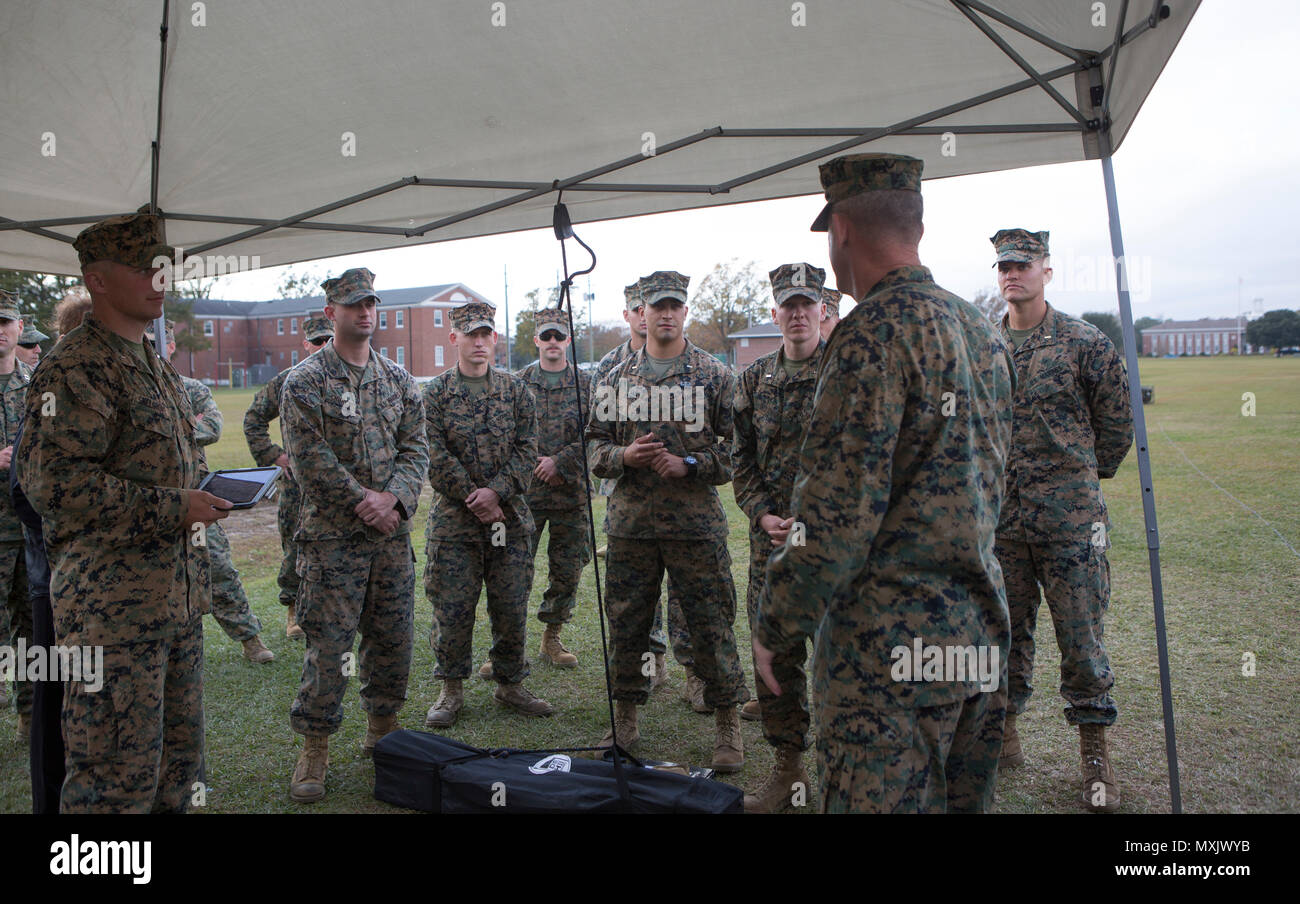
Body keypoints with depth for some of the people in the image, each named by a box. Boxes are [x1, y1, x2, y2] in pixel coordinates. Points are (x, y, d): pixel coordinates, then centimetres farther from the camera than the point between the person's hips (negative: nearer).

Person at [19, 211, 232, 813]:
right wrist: (174, 509, -19)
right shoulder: (74, 368, -12)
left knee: (178, 759, 17)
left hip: (176, 602, 9)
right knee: (119, 775, -2)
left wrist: (200, 507, 15)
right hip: (113, 609, -9)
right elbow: (56, 483, -22)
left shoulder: (160, 371, 18)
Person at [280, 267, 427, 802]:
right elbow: (311, 460, -11)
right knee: (329, 644, -1)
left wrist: (393, 497, -11)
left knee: (393, 637, 12)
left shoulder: (398, 380, 11)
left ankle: (381, 731, 30)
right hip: (332, 536, -4)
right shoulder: (305, 382, -4)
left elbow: (416, 447, 6)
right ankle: (314, 750, 14)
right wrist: (365, 504, -13)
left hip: (393, 533, 5)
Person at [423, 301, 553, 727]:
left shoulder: (516, 389, 7)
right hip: (454, 520, -2)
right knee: (452, 608, 3)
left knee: (512, 608, 7)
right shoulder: (435, 392, 2)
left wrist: (496, 491, -13)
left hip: (511, 519, 2)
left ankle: (510, 684, 24)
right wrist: (475, 499, -12)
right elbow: (437, 458, -6)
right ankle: (451, 690, 20)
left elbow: (527, 450, 0)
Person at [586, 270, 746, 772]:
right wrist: (623, 456, -9)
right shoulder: (617, 378, 10)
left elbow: (737, 448, -1)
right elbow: (595, 445, 12)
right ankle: (625, 720, 27)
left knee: (711, 624, 2)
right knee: (626, 623, 11)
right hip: (630, 521, 3)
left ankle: (727, 726, 18)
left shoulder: (715, 375, 2)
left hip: (696, 523, -3)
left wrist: (688, 465, -15)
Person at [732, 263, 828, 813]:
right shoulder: (754, 379, 10)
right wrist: (763, 515, -2)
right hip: (772, 536, 3)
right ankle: (789, 768, 22)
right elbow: (742, 459, 12)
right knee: (776, 650, 8)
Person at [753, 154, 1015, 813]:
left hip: (892, 642, -9)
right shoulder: (983, 332, 12)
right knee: (962, 802, 19)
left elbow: (840, 509, -21)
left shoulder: (875, 332, -16)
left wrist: (775, 627, -10)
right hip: (982, 633, 9)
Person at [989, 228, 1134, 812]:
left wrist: (1085, 477, 12)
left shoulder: (1085, 343, -2)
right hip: (998, 516, 3)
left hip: (1069, 516, -3)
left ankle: (1095, 752, 18)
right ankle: (1004, 727, 27)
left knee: (1080, 634, 3)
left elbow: (1117, 423, 7)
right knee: (1004, 629, 12)